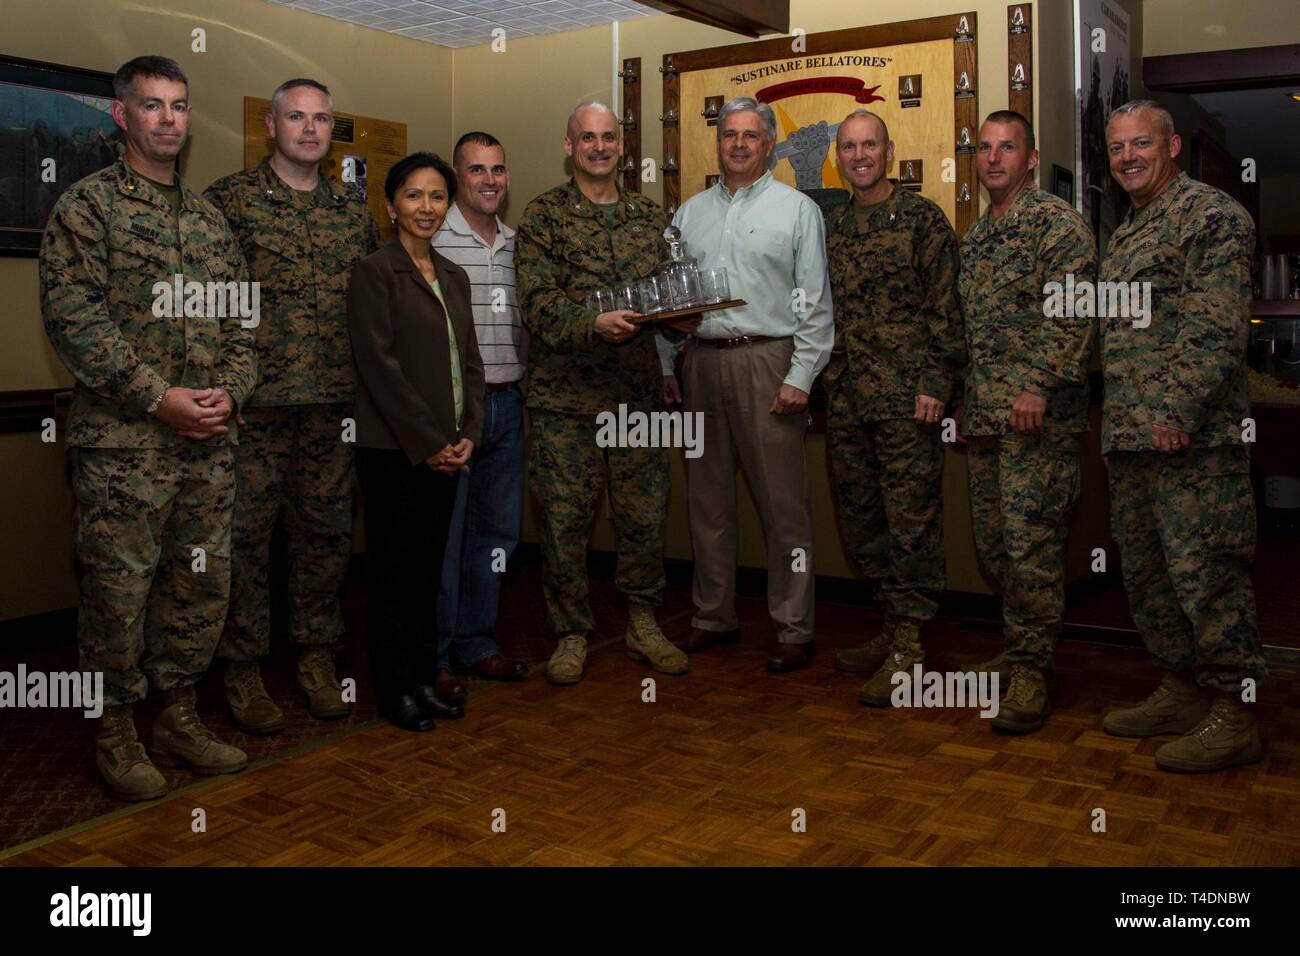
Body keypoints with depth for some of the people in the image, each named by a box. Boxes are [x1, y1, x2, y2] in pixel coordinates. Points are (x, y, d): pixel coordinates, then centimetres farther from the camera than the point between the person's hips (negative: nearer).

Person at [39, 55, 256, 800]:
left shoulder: (210, 216, 15)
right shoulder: (87, 206, -2)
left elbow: (241, 318, 14)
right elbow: (73, 318, -11)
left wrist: (230, 391, -3)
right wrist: (158, 398, -16)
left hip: (211, 441, 6)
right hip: (123, 440, -5)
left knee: (203, 583, 11)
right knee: (119, 590, 2)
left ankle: (179, 717, 26)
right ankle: (117, 734, 18)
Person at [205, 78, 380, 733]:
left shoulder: (353, 212, 13)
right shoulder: (229, 199, 0)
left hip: (334, 406, 4)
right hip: (252, 404, -4)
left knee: (327, 531, 10)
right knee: (246, 536, 3)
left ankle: (316, 660, 25)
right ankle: (242, 673, 16)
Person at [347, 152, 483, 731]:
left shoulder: (454, 276, 14)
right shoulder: (373, 272, -6)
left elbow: (469, 361, 13)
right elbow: (380, 365, -13)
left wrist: (467, 435, 0)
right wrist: (427, 442, -14)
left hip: (445, 450, 6)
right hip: (393, 449, -6)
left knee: (428, 569, 12)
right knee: (393, 570, 3)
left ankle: (424, 679, 23)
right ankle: (395, 690, 15)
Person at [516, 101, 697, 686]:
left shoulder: (650, 216, 14)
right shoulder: (544, 215, 1)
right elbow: (538, 301, -9)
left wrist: (682, 314, -8)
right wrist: (594, 323, -26)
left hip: (637, 392, 3)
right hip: (564, 395, -3)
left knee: (645, 515, 8)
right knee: (564, 519, 3)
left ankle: (643, 624, 25)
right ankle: (571, 635, 18)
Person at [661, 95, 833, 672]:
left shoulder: (797, 209, 2)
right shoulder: (690, 212, 15)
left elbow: (815, 302, -3)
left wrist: (800, 377, -10)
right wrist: (666, 365, 8)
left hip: (766, 360, -4)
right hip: (701, 361, 5)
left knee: (783, 502, -4)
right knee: (707, 498, 10)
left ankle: (794, 629, 6)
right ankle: (713, 617, 22)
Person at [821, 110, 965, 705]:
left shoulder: (922, 219, -1)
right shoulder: (829, 228, 15)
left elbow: (945, 309, -5)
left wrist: (935, 383, -12)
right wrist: (825, 381, 14)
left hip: (906, 399, -6)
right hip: (846, 403, 6)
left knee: (912, 521, -3)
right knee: (859, 521, 11)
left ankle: (908, 651, 4)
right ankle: (894, 628, 25)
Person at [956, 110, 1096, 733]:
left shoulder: (1055, 220, -4)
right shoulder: (975, 236, 20)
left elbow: (1070, 313, -15)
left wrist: (1040, 385, -23)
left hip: (1036, 411, -8)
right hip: (984, 413, 8)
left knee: (1031, 539, -8)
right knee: (992, 540, 12)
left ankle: (1032, 669, 3)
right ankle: (1020, 649, 26)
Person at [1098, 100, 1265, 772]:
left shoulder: (1212, 215, -7)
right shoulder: (1126, 232, 20)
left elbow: (1219, 332, -17)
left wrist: (1177, 413, -22)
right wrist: (1118, 420, 16)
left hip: (1192, 436, -9)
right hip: (1129, 437, 10)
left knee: (1205, 572, -5)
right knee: (1144, 570, 15)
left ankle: (1233, 716, 6)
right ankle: (1181, 691, 27)